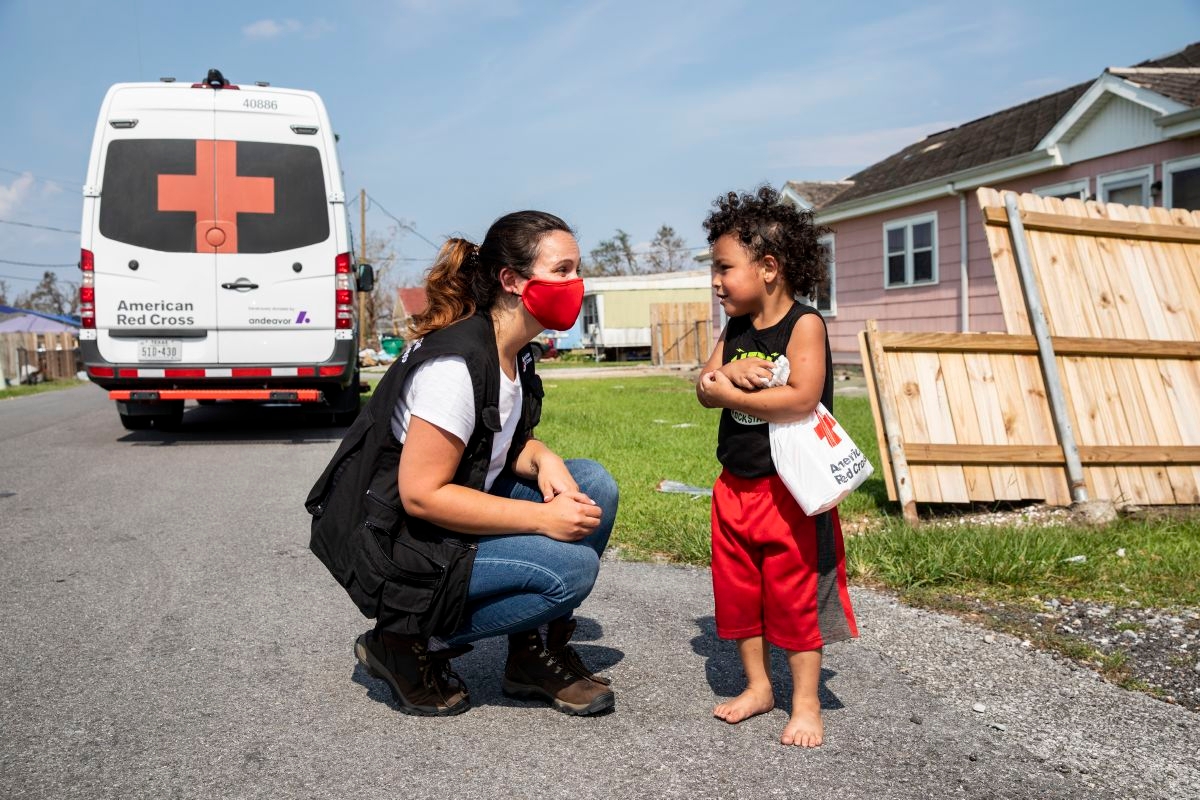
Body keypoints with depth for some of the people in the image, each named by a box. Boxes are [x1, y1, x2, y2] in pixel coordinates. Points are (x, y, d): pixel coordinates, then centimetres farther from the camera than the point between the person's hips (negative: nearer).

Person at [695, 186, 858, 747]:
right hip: (735, 485, 7)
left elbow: (801, 399, -26)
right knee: (738, 589, 14)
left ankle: (806, 702, 17)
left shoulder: (804, 323, -13)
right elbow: (703, 390, 3)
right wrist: (729, 372, -18)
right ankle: (757, 686, 30)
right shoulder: (735, 329, 8)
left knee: (795, 594, 2)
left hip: (790, 488, -7)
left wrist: (730, 395, -18)